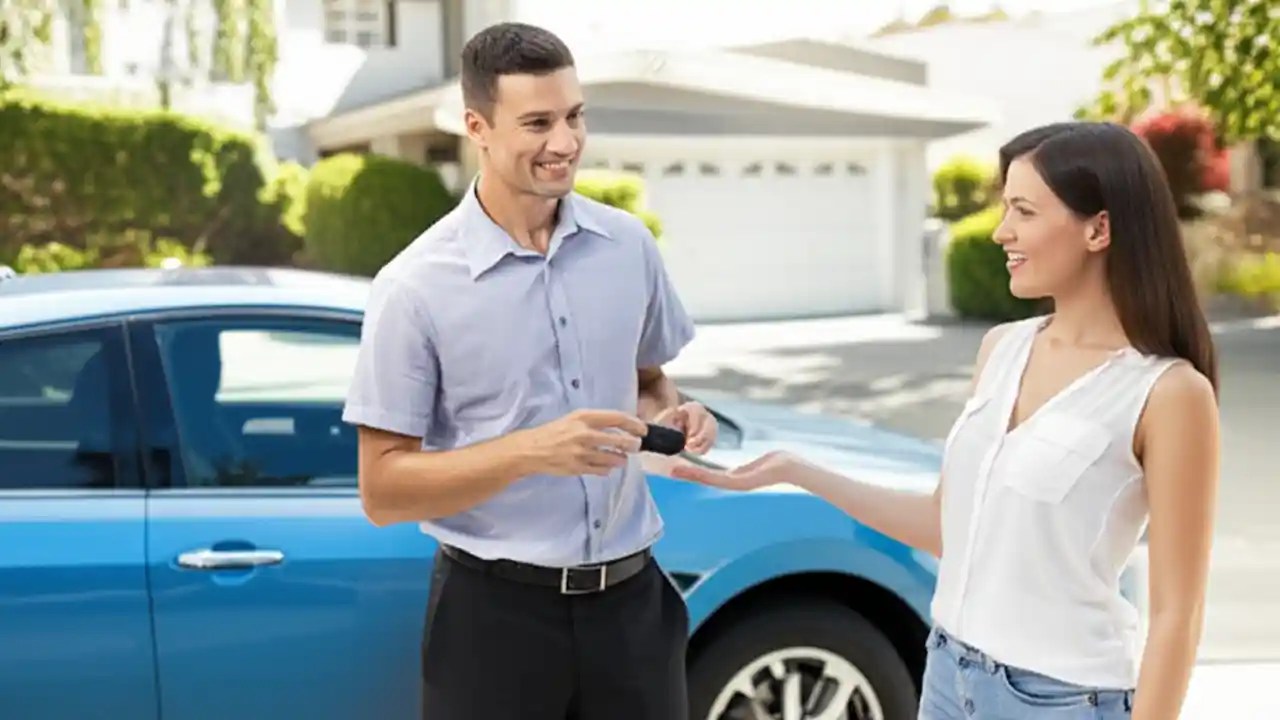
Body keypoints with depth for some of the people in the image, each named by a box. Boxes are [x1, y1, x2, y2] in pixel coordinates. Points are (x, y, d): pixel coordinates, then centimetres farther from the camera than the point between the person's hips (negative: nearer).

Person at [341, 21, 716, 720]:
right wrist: (529, 451, -22)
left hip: (630, 597, 4)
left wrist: (668, 417, -5)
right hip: (496, 611, -4)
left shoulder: (629, 245, 2)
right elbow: (382, 488, -10)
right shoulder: (415, 287, -11)